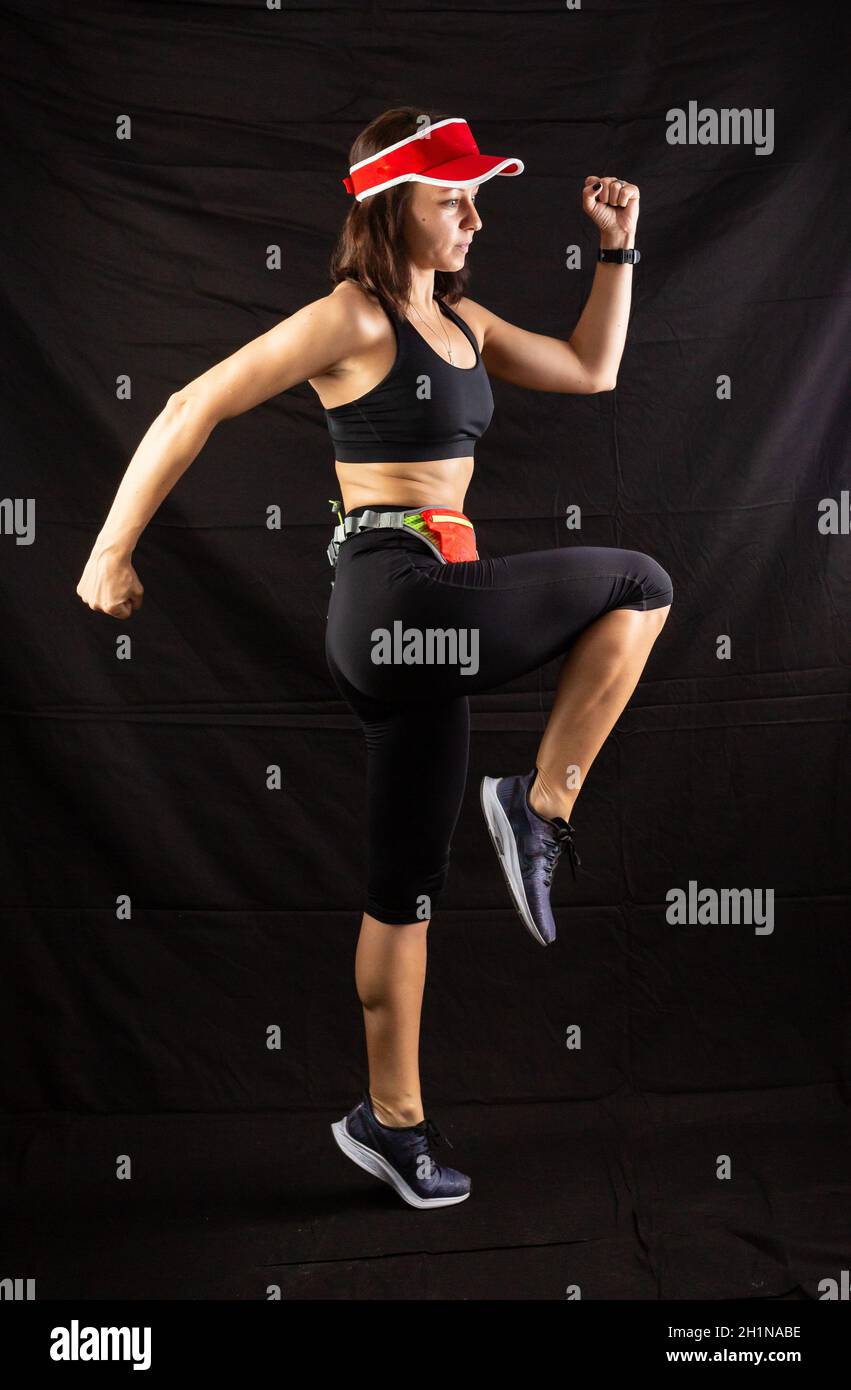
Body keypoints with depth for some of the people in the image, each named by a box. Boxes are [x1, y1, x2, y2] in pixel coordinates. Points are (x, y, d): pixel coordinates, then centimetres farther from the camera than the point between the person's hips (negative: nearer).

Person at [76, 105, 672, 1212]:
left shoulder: (458, 318, 18)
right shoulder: (354, 316, -7)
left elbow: (592, 371, 25)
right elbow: (194, 408, -9)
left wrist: (619, 250, 17)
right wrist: (110, 555, -9)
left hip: (419, 621, 8)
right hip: (396, 593, -8)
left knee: (409, 882, 11)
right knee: (637, 584, -3)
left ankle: (390, 1119, 23)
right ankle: (542, 807, -1)